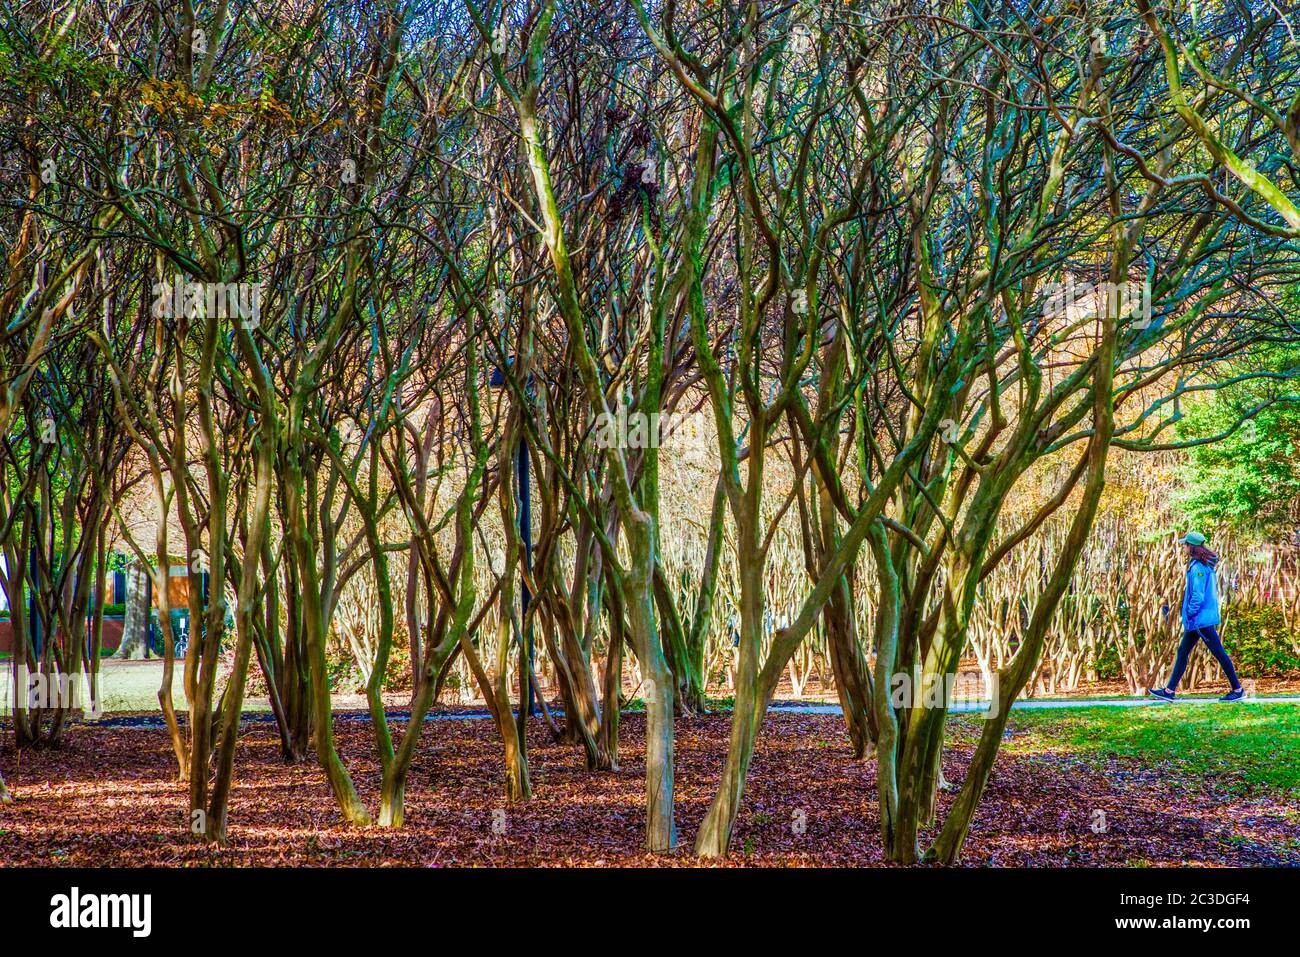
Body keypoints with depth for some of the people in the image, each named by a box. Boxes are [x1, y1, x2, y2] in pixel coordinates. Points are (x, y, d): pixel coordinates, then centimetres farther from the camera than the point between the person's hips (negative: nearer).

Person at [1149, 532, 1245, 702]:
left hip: (1201, 619, -10)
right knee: (1182, 652, 12)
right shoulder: (1207, 566, 12)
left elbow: (1198, 595, -24)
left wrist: (1190, 613, -12)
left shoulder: (1198, 568, -18)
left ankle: (1238, 689, 4)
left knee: (1219, 653, -3)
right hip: (1197, 621, 10)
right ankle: (1169, 690, 14)